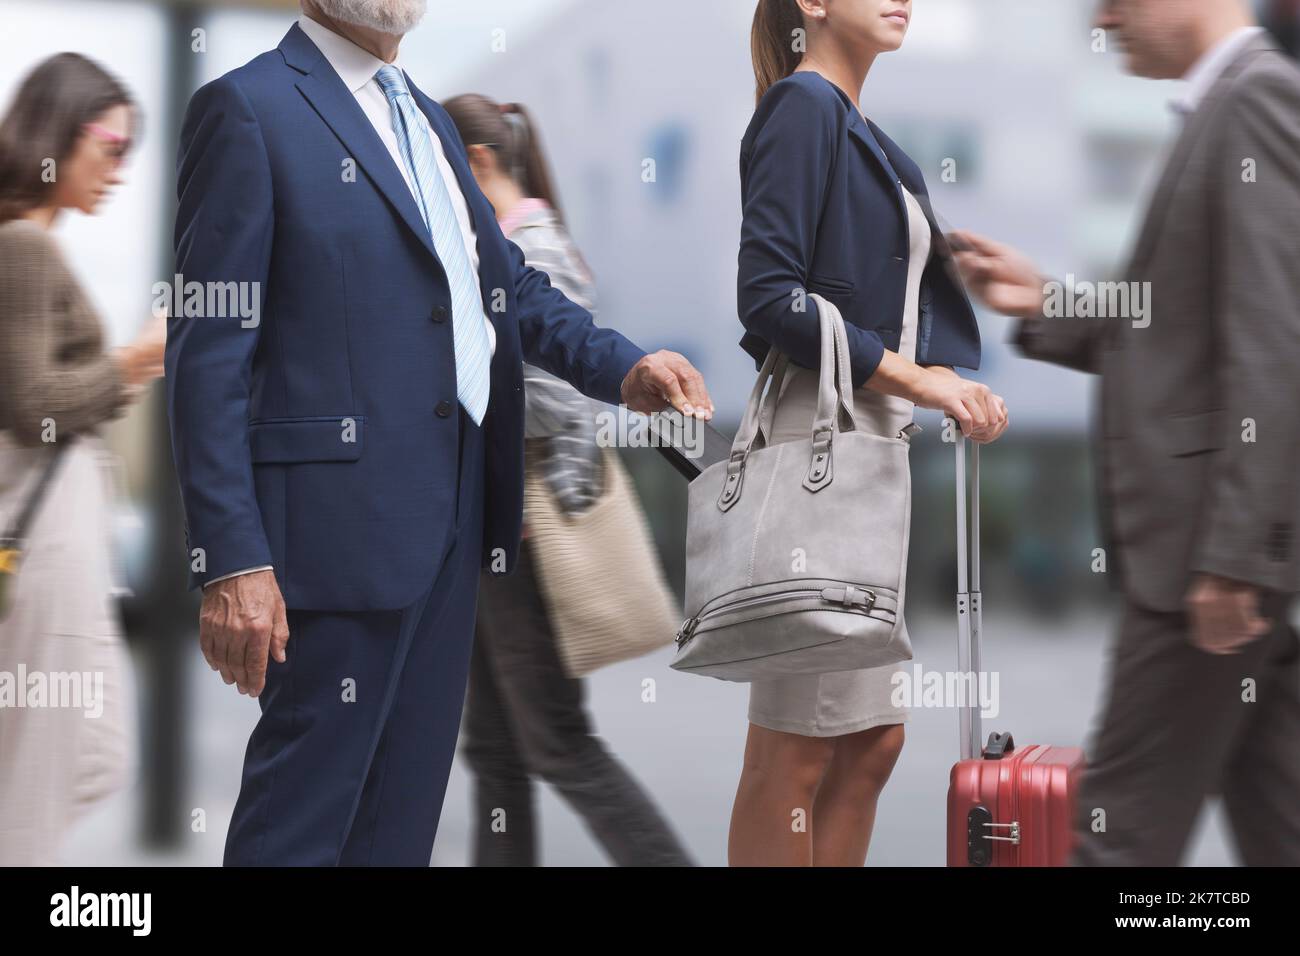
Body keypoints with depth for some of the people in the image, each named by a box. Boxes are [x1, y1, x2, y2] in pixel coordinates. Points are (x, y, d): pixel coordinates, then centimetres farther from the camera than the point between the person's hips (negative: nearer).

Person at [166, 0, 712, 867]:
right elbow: (210, 353, -11)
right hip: (347, 514, -8)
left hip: (456, 511, 8)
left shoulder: (428, 118, 18)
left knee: (407, 801, 14)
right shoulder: (250, 109, -7)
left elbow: (509, 285, 21)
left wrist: (622, 368, 2)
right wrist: (231, 561, -18)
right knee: (308, 805, -2)